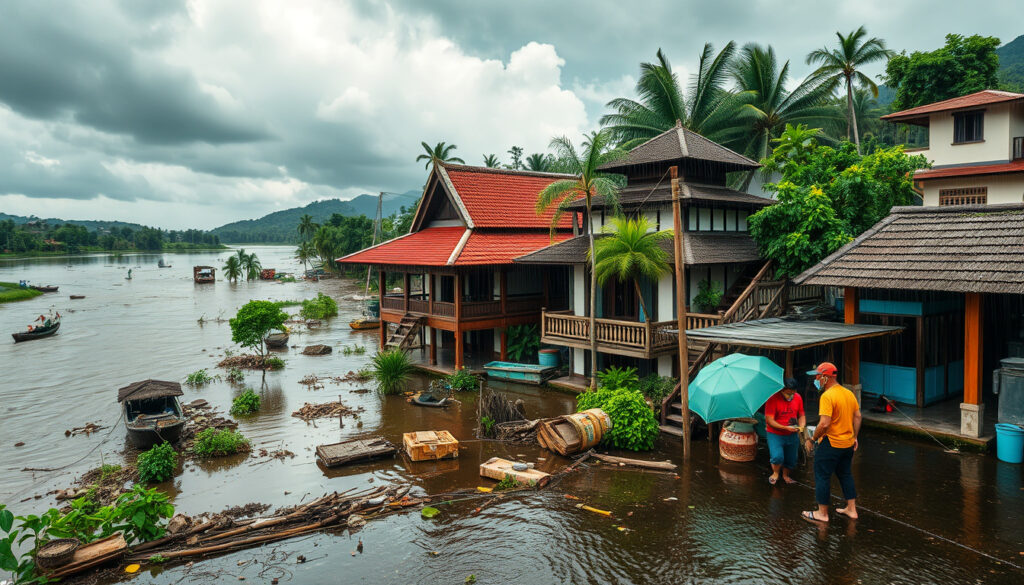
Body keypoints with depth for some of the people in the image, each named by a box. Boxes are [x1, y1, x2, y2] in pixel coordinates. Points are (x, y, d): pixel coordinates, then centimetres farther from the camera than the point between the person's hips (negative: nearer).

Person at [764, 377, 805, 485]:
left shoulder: (798, 398, 0)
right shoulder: (773, 399, -18)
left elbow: (801, 415, 11)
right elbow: (769, 420, -19)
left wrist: (801, 426, -9)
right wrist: (785, 428, -27)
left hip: (792, 435, 5)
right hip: (775, 434, -5)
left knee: (791, 459, 12)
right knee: (778, 457, -20)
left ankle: (785, 476, 40)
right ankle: (775, 473, 12)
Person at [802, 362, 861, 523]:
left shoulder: (827, 396, -21)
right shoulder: (849, 393, 5)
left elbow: (824, 424, -27)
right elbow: (857, 417, 12)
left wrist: (812, 439, -15)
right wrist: (854, 437, 20)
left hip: (830, 444, -8)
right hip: (848, 443, 8)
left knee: (822, 477, 4)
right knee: (845, 474, 22)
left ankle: (822, 513, 12)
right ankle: (851, 509, 29)